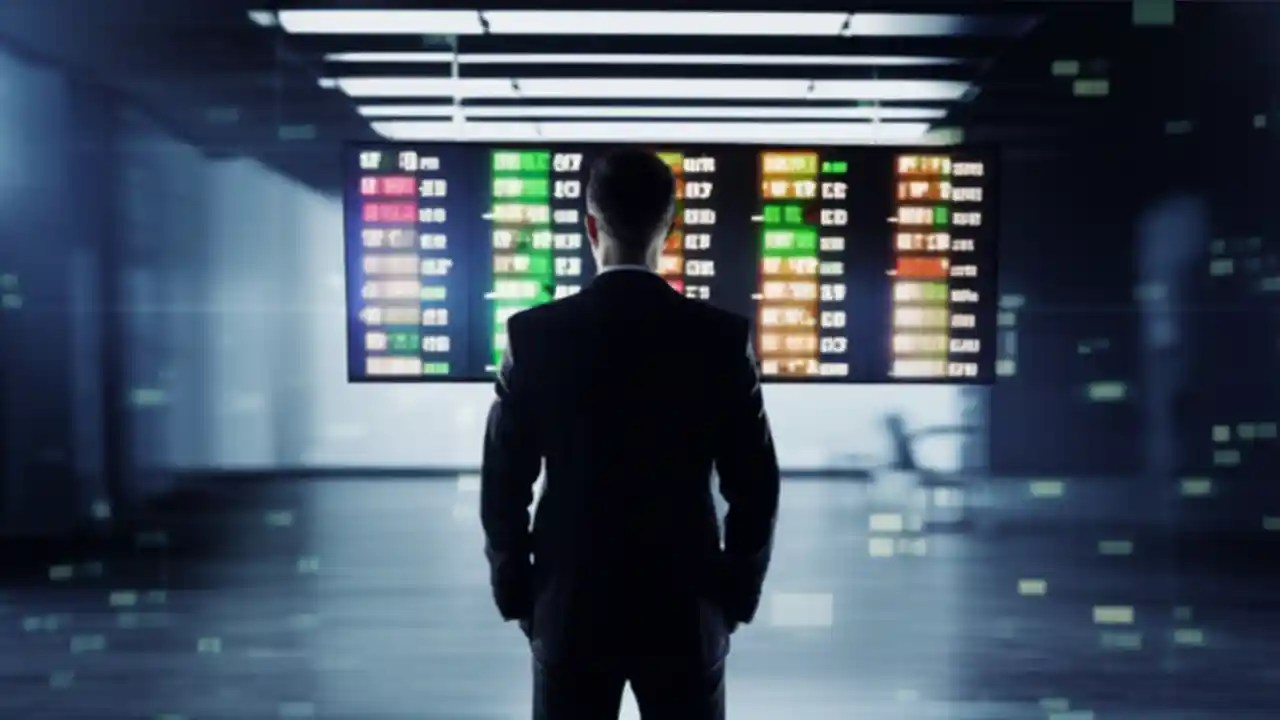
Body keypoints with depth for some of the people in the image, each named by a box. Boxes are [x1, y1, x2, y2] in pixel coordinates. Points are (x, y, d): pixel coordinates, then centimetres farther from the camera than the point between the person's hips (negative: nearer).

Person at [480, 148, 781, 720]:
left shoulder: (534, 334, -9)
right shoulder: (721, 337, -9)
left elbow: (504, 485, -4)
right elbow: (754, 487, -5)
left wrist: (515, 596, 8)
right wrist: (737, 598, 8)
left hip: (570, 610, 0)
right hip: (686, 611, 0)